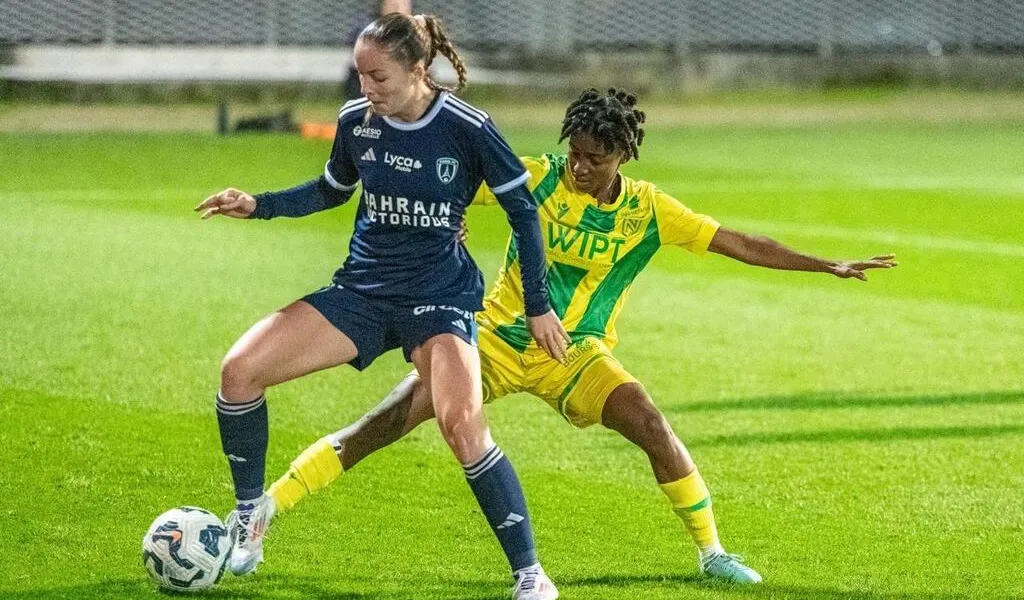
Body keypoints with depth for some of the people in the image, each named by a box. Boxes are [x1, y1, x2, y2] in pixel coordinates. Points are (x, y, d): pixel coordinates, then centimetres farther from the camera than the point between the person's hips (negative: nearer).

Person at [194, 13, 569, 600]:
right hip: (362, 288, 5)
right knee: (240, 369, -12)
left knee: (462, 424, -28)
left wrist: (539, 305, -2)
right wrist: (257, 205, 3)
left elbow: (524, 209, -3)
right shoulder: (356, 121, -2)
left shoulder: (467, 129, -15)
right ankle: (252, 509, 11)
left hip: (440, 296, -4)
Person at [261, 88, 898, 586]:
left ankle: (712, 551, -6)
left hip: (576, 354, 1)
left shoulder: (649, 210, -5)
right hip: (498, 335, -1)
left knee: (648, 421, -24)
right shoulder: (539, 178, -9)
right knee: (392, 418, -16)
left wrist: (831, 266, -6)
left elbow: (737, 243, -3)